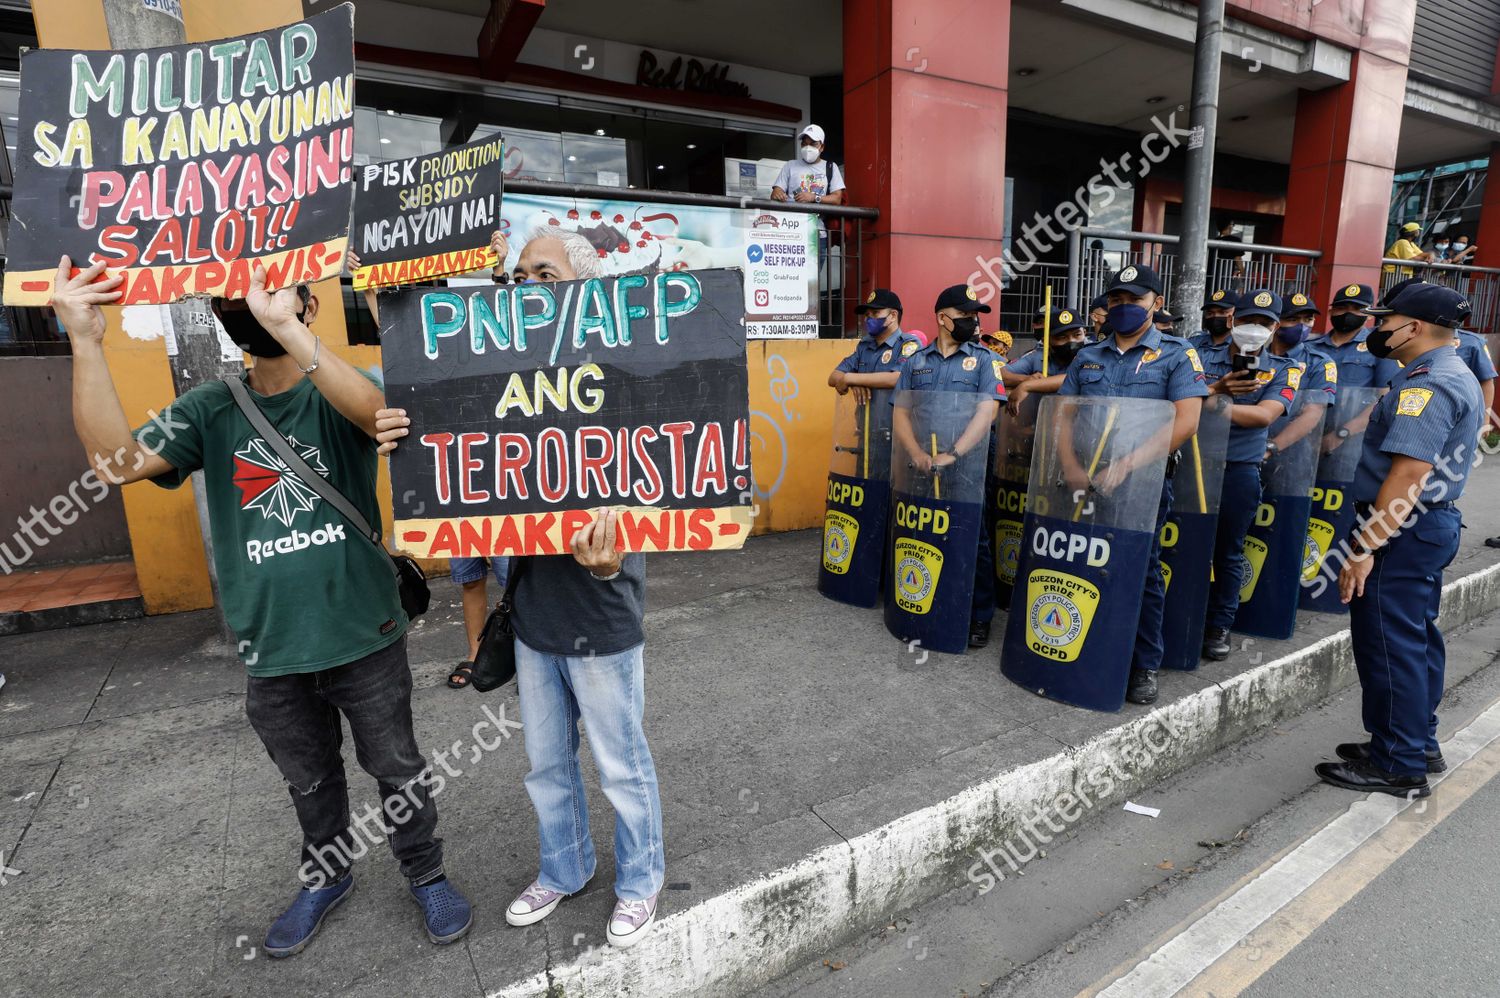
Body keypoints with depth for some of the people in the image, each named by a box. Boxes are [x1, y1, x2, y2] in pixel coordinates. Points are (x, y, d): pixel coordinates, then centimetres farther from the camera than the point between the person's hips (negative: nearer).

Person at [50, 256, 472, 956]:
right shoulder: (209, 409, 1)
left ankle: (427, 874, 38)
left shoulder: (335, 396, -9)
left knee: (397, 769, 14)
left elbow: (376, 412, -32)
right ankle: (325, 878, 48)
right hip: (271, 650, 3)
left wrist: (285, 328, -42)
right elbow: (117, 460, -14)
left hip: (364, 636, -3)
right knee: (309, 781, 23)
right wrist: (86, 342, -22)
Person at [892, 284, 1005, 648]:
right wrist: (917, 453, -14)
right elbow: (899, 412, 4)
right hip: (923, 469, 3)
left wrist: (952, 454, -24)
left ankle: (979, 617, 17)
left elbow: (987, 412, -12)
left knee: (974, 541, 4)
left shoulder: (984, 360, 1)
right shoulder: (916, 361, 9)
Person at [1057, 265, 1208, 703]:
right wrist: (1071, 467, -7)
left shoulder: (1177, 355, 0)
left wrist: (1126, 464, -21)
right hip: (1088, 482, 4)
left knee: (1143, 572, 5)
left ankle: (1145, 666, 19)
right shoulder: (1087, 357, 12)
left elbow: (1185, 422, -12)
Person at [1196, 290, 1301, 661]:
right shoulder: (1205, 358, 5)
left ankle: (1219, 625, 20)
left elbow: (1265, 415, -14)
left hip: (1240, 469, 0)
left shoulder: (1284, 370, 4)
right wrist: (1217, 390, -27)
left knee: (1228, 552, 8)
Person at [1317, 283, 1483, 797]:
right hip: (1435, 523, 11)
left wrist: (1364, 547, -27)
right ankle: (1420, 745, 30)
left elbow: (1409, 475, -27)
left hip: (1403, 529, -11)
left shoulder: (1426, 385, -19)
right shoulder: (1457, 376, 15)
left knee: (1389, 644, -3)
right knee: (1417, 639, 18)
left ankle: (1397, 767, 8)